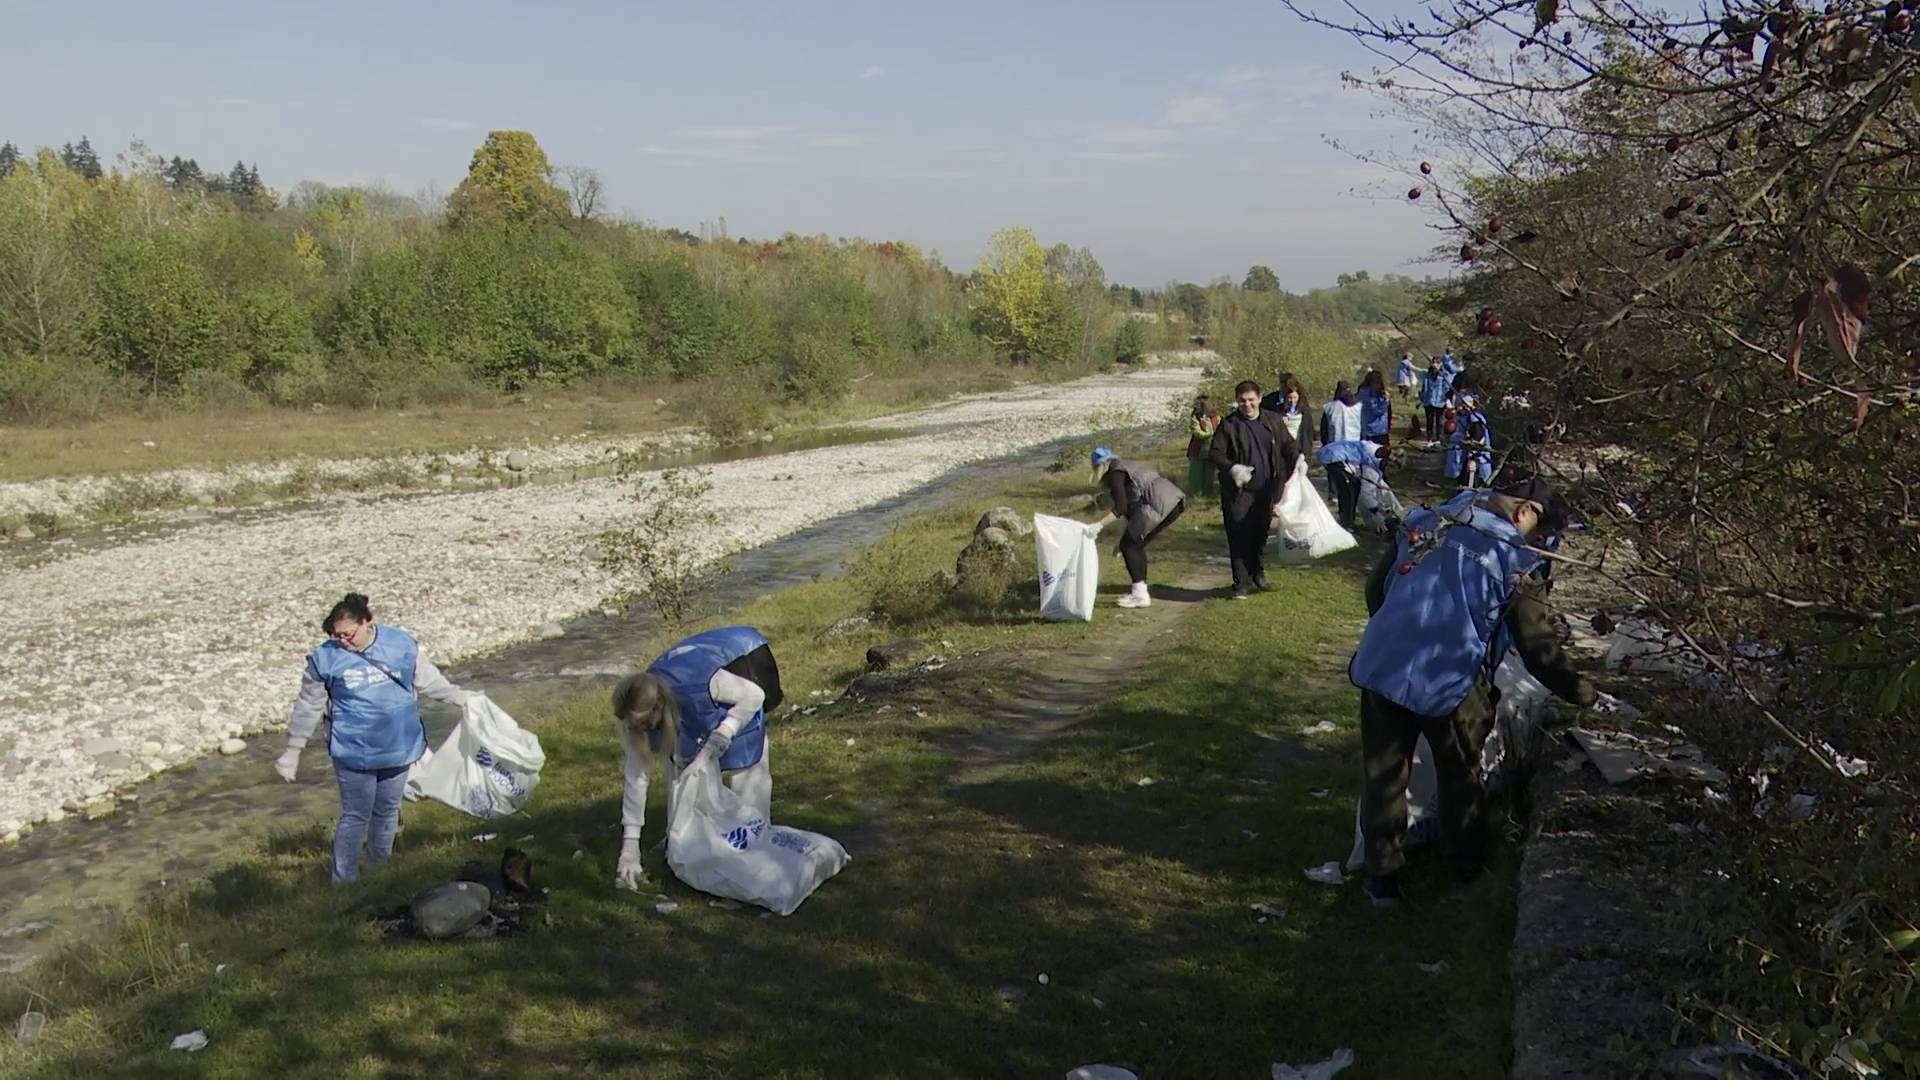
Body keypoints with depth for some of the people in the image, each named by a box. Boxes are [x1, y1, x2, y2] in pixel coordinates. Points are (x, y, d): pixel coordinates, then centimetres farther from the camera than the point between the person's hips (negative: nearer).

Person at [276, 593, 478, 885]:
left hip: (398, 749, 3)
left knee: (387, 811, 17)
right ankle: (344, 879, 16)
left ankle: (380, 865, 38)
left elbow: (428, 680, 10)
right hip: (353, 753, -3)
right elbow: (308, 707, 1)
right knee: (355, 817, 2)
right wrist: (293, 750, 5)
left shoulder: (402, 644, -6)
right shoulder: (325, 658, -9)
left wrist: (461, 697, 10)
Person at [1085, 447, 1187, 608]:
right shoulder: (1128, 467, 29)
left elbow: (1121, 508, -12)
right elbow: (1131, 507, 34)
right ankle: (1139, 591, 18)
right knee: (1136, 544, 17)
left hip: (1160, 504, -9)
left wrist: (1099, 525, -13)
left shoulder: (1115, 474, 1)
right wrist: (1129, 536, 38)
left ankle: (1140, 595, -2)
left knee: (1128, 545, 1)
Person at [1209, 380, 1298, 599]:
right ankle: (1241, 583, 0)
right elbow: (1216, 454, -6)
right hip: (1238, 491, -3)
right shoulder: (1228, 425, -4)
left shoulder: (1273, 421, 7)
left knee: (1261, 534, 15)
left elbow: (1288, 445, 15)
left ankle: (1258, 572, 34)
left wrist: (1298, 459, -6)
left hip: (1265, 490, 4)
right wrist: (1232, 468, -23)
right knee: (1239, 538, -5)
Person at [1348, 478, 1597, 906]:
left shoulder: (1422, 524, 7)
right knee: (1461, 776, 20)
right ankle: (1467, 865, 34)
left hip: (1380, 669, 3)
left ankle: (1382, 875, 21)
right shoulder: (1512, 561, -5)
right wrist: (1583, 694, 11)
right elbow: (1538, 646, -2)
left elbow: (1375, 588, 15)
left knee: (1383, 773, 14)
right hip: (1448, 683, -3)